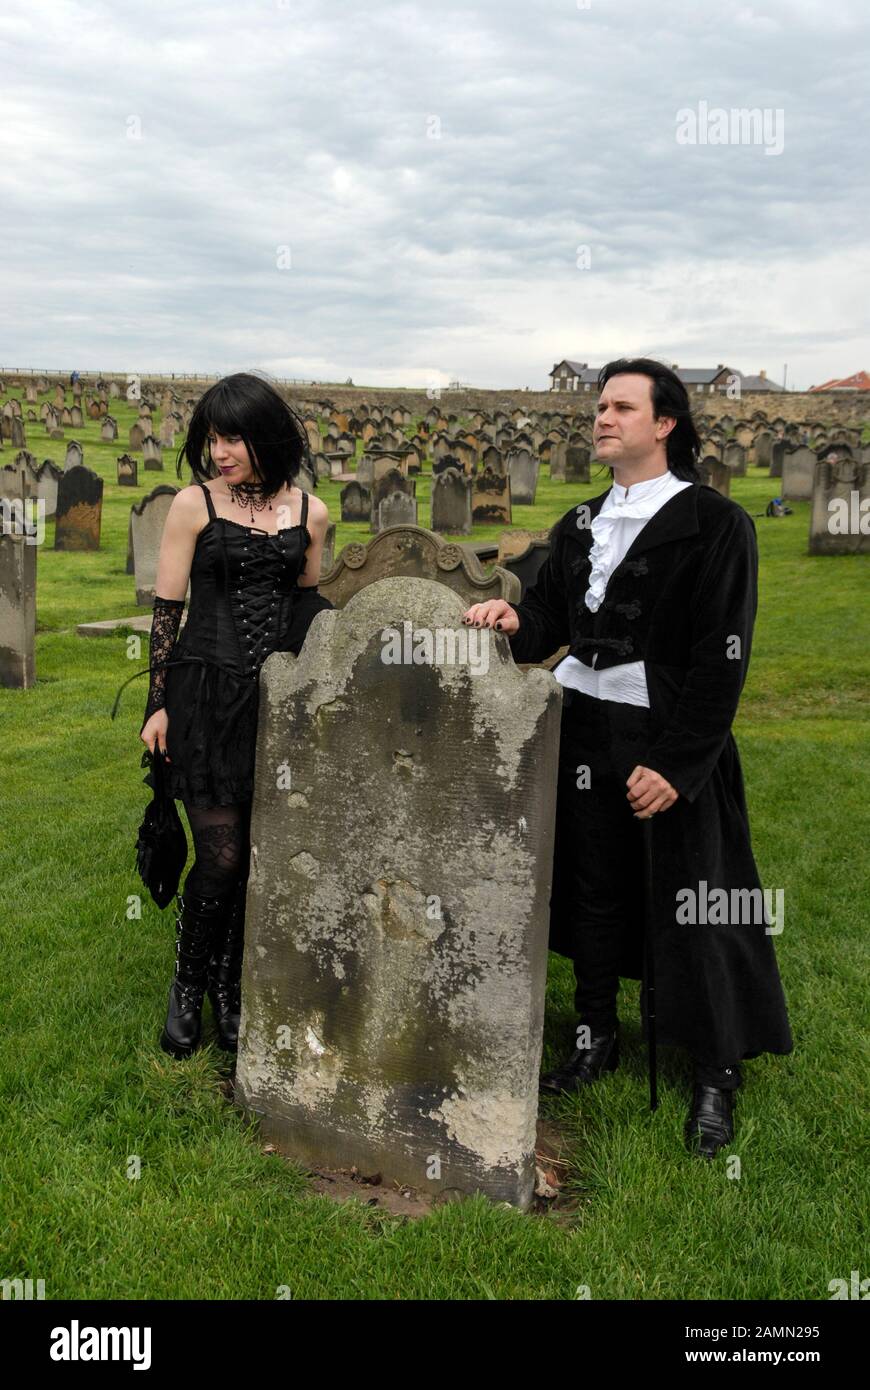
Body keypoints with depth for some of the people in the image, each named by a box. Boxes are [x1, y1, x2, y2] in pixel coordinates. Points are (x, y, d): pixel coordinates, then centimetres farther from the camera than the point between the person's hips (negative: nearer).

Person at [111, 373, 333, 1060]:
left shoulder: (310, 512, 7)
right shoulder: (194, 503, -1)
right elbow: (167, 610, -1)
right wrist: (158, 704, -4)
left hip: (278, 700, 3)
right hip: (207, 695, -3)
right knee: (221, 856, -4)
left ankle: (230, 991, 25)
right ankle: (188, 986, 21)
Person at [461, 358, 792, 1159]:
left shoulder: (714, 523, -8)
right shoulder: (580, 526, 12)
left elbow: (723, 658, -13)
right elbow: (551, 619, 12)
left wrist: (675, 762, -17)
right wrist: (515, 621, -12)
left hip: (673, 740, -5)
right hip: (585, 730, 6)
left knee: (693, 904, 2)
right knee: (592, 888, 14)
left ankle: (717, 1075, 19)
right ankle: (597, 1036, 33)